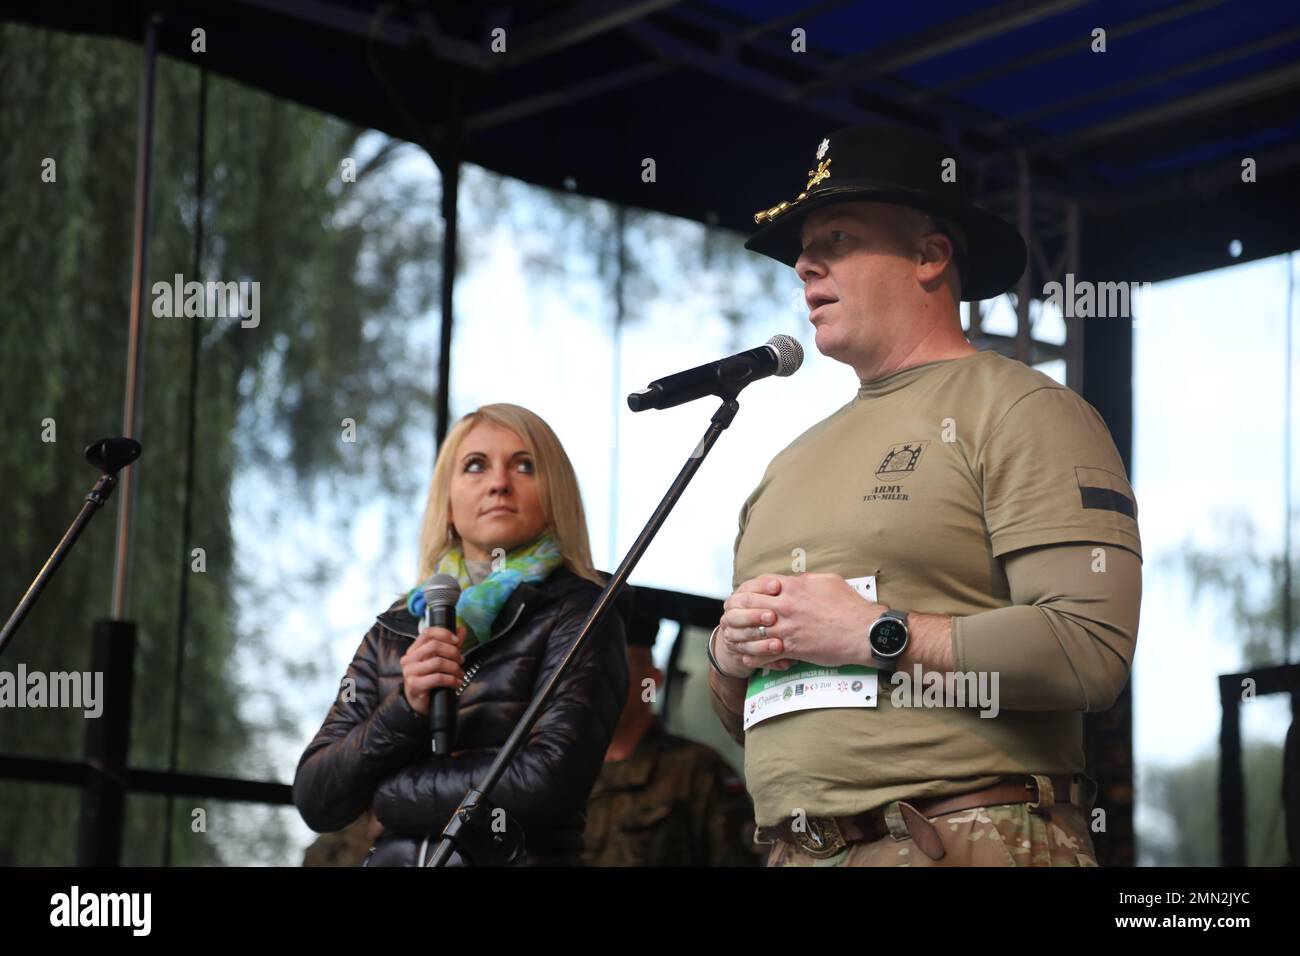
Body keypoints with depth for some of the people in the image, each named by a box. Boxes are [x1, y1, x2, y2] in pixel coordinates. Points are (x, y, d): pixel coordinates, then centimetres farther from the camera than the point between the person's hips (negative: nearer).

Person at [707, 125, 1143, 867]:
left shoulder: (1021, 412, -4)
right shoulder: (793, 463, 18)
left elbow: (1091, 651, -18)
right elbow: (740, 717, 23)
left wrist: (874, 634, -16)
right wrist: (732, 653, 0)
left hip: (970, 842, -6)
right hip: (795, 849, 7)